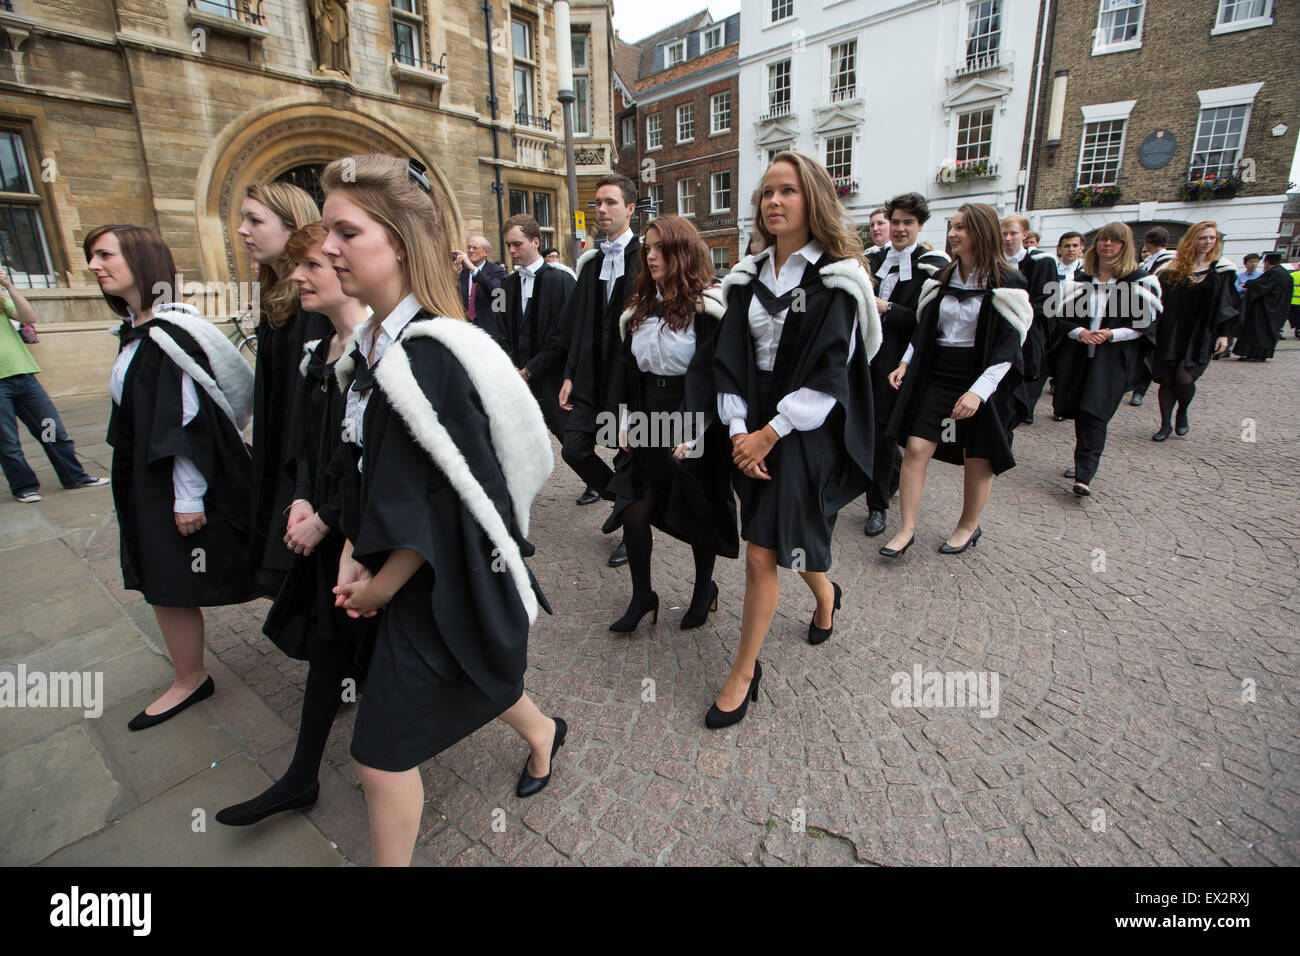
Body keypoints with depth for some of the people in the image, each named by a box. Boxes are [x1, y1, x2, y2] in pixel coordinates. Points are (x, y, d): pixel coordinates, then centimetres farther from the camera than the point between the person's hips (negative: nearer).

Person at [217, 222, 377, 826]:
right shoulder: (316, 353, 8)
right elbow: (304, 442, 13)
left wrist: (326, 517, -15)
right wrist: (302, 502, -2)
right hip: (326, 522, 8)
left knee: (378, 644, 10)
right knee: (326, 643, 16)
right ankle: (302, 778, 31)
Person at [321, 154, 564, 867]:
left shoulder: (429, 358, -27)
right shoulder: (371, 341, 2)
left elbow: (433, 509, -23)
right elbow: (363, 469, 7)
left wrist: (379, 586, -9)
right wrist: (354, 553, -2)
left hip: (440, 579, -8)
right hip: (404, 566, 8)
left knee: (380, 752, 7)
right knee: (470, 674, 29)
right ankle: (542, 733, 58)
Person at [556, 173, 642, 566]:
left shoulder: (644, 256, -6)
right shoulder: (592, 261, 13)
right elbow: (578, 325, 13)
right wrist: (570, 375, 8)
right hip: (593, 377, 6)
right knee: (575, 449, 5)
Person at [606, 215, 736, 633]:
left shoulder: (706, 309, -9)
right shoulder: (639, 309, 11)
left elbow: (704, 374, -16)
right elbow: (627, 368, 13)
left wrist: (690, 435, -22)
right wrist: (625, 422, 7)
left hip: (693, 428, -5)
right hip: (647, 427, 6)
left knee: (697, 514, 8)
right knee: (633, 510, 0)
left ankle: (704, 588, 30)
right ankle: (642, 596, 17)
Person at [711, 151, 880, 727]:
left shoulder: (836, 278, -7)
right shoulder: (750, 276, 9)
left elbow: (829, 372, -14)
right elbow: (731, 357, 3)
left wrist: (770, 433, -17)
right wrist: (739, 430, -9)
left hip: (804, 432, -5)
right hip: (754, 429, 5)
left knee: (762, 555, -7)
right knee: (789, 539, 16)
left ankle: (744, 672, 11)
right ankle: (826, 594, 49)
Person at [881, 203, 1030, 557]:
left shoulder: (1007, 284, -7)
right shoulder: (943, 278, 9)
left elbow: (1008, 346, -13)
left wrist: (979, 391, -22)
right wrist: (905, 364, 3)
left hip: (981, 381, -4)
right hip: (936, 377, 4)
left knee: (977, 458, 7)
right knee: (915, 448, -5)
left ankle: (968, 526, 28)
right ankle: (907, 528, 3)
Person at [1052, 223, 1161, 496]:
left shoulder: (1138, 280, 1)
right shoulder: (1081, 279, 11)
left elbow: (1147, 322, -1)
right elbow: (1063, 315, 9)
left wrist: (1112, 334, -14)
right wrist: (1080, 332, -9)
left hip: (1113, 360, -4)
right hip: (1078, 356, 4)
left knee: (1094, 415, -14)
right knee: (1080, 413, 8)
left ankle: (1084, 476, -15)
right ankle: (1084, 462, 27)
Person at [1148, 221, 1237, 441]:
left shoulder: (1222, 269, 4)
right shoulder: (1173, 267, 2)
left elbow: (1226, 305, 5)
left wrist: (1223, 333, -1)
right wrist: (1152, 329, -8)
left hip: (1200, 335, -1)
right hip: (1171, 333, 1)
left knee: (1184, 379, -15)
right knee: (1167, 380, 3)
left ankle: (1182, 412, 15)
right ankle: (1165, 424, 17)